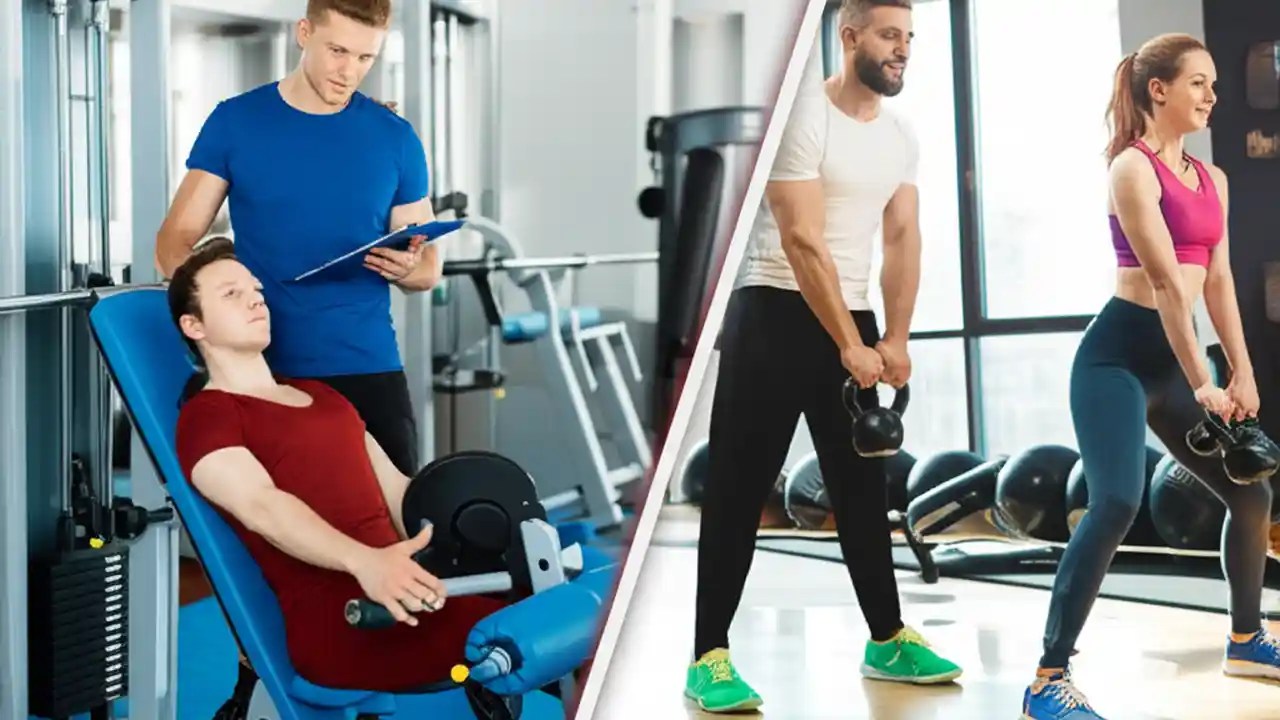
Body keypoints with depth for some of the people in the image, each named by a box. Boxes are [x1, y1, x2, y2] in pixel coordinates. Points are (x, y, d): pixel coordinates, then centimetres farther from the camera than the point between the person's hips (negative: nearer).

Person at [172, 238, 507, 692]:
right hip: (339, 621, -8)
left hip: (404, 590, 8)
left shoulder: (321, 396, 27)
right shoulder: (206, 416, 1)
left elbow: (397, 492, 23)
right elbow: (262, 505, -18)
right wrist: (362, 562, -35)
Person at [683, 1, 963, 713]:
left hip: (853, 316, 7)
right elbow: (801, 242, -19)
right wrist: (850, 347, -19)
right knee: (740, 490, -5)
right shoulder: (804, 116, -15)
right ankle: (710, 656, -3)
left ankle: (888, 639, 24)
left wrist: (895, 339, -3)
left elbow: (903, 239, 7)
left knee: (864, 486, 14)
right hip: (776, 315, -7)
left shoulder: (902, 135, 9)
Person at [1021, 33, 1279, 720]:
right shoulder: (1133, 168, -11)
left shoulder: (1212, 179, 14)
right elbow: (1165, 282, -17)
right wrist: (1203, 386, -20)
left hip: (1172, 359, 9)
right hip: (1118, 355, -9)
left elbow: (1217, 281, 14)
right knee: (1116, 503, -24)